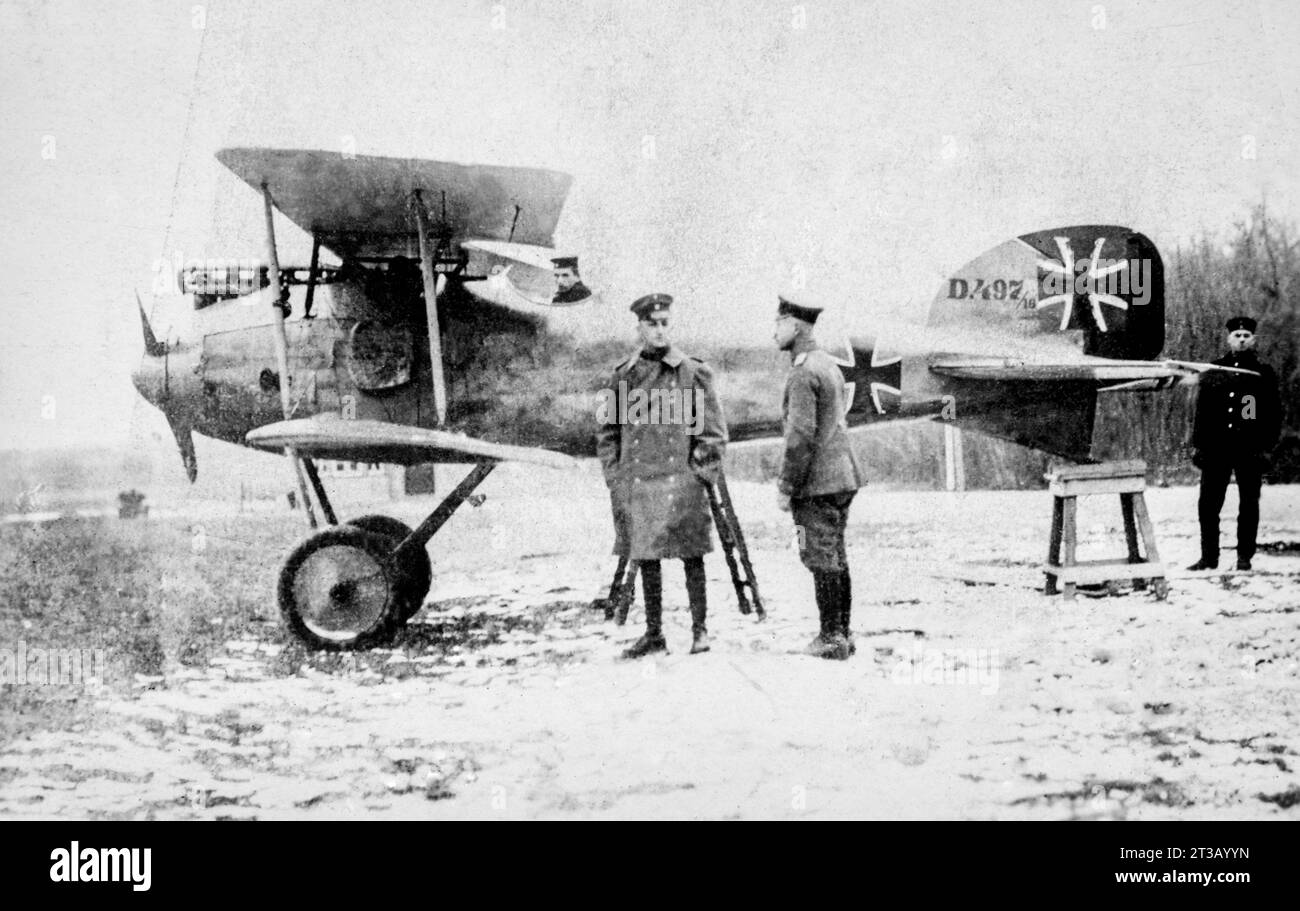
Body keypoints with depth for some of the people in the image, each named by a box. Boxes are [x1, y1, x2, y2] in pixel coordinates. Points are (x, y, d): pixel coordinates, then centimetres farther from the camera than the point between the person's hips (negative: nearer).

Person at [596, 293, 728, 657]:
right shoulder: (623, 376, 7)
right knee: (645, 558, 8)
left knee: (691, 557, 2)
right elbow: (606, 430, 14)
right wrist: (615, 477, 7)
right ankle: (653, 633, 17)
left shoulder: (693, 373, 0)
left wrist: (702, 475, -4)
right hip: (637, 482, 3)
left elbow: (714, 431, 2)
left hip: (682, 481, -3)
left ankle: (700, 630, 12)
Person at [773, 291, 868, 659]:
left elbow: (801, 435, -21)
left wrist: (785, 487, -15)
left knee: (822, 561, -3)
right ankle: (843, 633, 18)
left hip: (816, 482, -9)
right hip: (842, 476, 9)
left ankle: (831, 637, 1)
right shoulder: (831, 365, 14)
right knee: (836, 557, 13)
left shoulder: (802, 373, -16)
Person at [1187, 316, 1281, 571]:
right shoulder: (1214, 371, 9)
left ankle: (1244, 557, 14)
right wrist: (1197, 444, 5)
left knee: (1249, 504, 5)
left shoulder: (1264, 373, 4)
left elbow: (1274, 414, 3)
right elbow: (1202, 409, 10)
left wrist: (1267, 447, -5)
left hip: (1250, 450, -2)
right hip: (1216, 447, 2)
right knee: (1208, 503, 0)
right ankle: (1209, 557, 9)